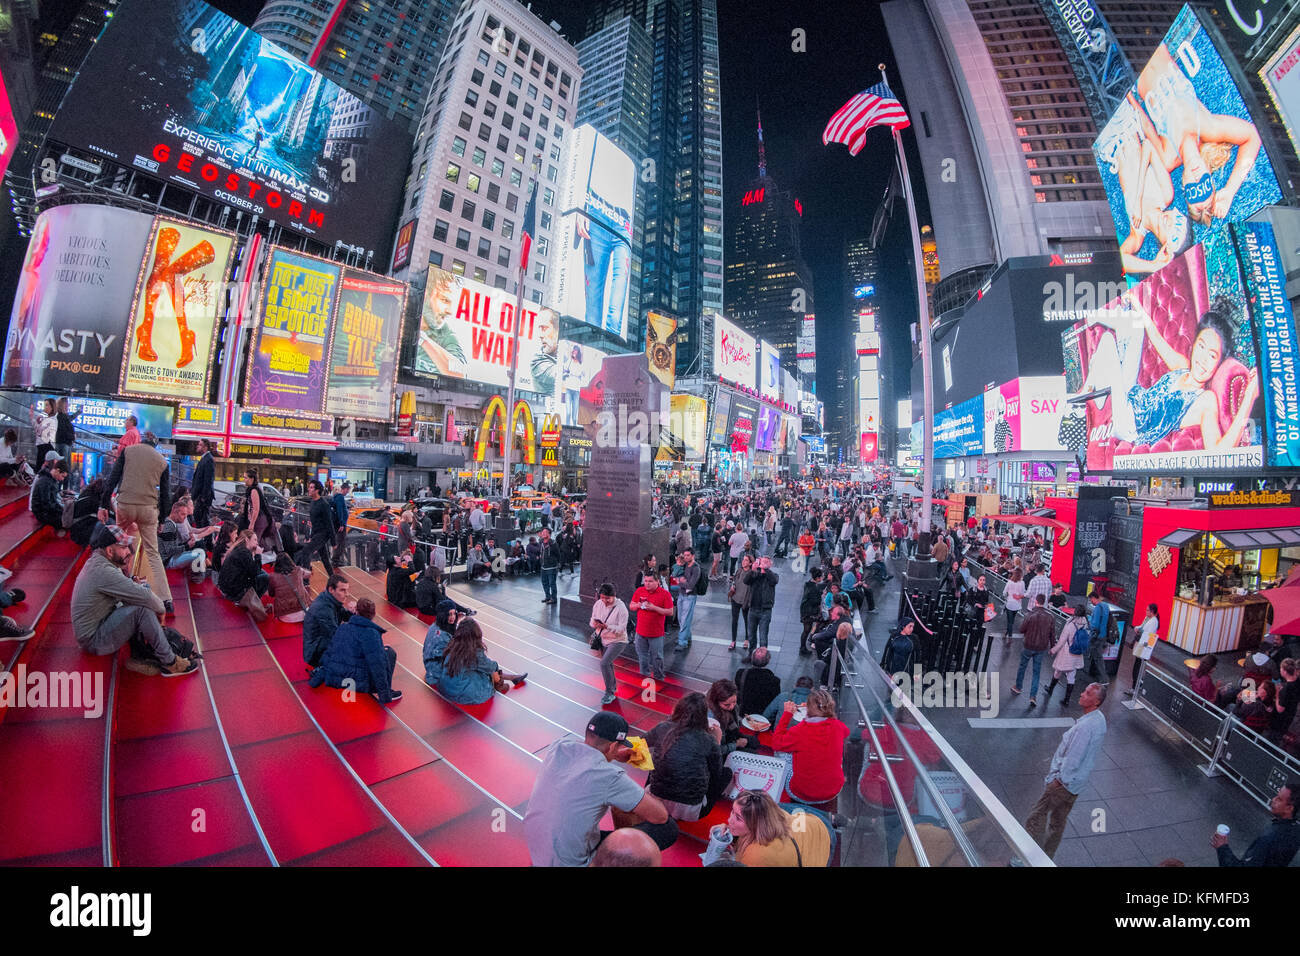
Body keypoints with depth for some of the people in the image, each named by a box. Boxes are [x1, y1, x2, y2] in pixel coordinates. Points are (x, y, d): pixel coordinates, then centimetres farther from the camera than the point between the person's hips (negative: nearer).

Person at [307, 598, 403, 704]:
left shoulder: (342, 627, 8)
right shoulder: (371, 633, -13)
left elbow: (329, 652, 15)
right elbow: (377, 664, -16)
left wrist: (318, 677, 26)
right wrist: (385, 693, -11)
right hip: (359, 684, -7)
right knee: (389, 652, 7)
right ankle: (386, 694, -1)